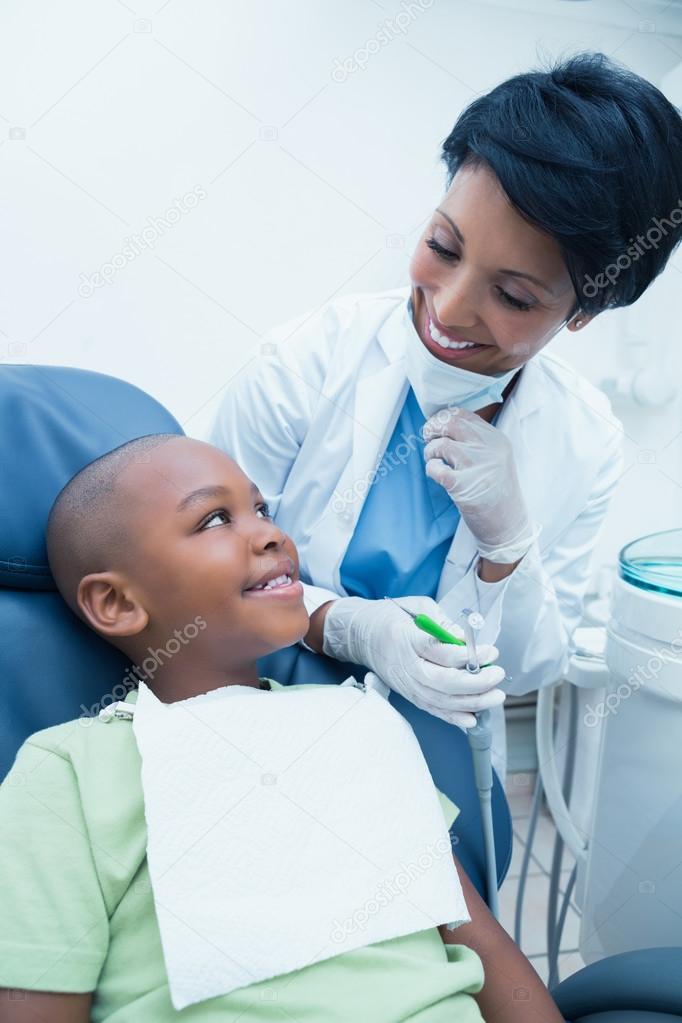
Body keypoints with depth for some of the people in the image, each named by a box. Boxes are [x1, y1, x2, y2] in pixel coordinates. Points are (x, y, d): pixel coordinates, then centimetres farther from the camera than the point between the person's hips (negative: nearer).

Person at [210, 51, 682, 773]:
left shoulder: (585, 444, -11)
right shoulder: (305, 365, -18)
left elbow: (531, 672, -4)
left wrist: (506, 538, -23)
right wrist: (348, 626, -27)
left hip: (438, 738, 2)